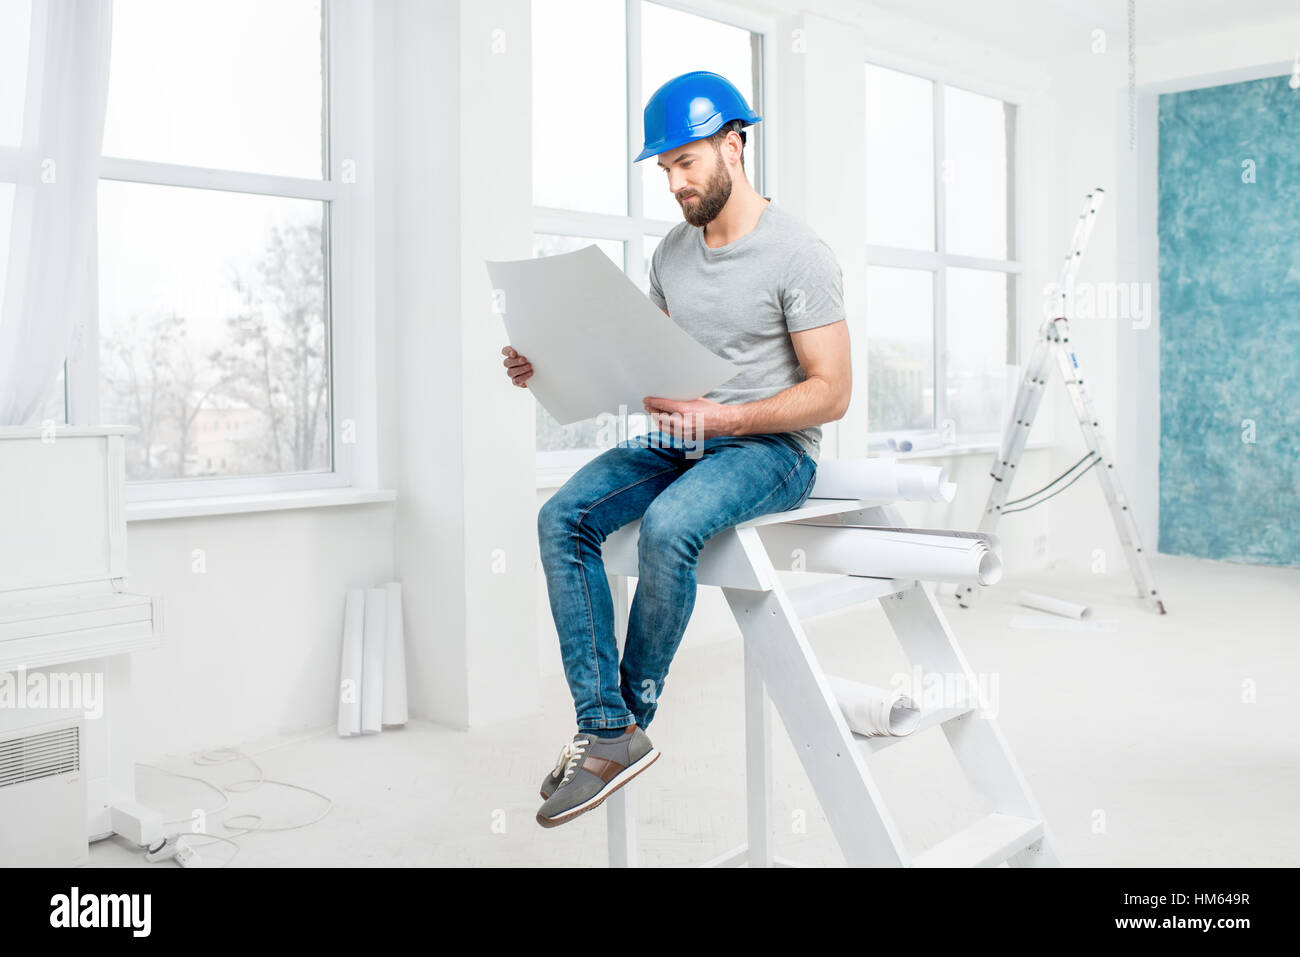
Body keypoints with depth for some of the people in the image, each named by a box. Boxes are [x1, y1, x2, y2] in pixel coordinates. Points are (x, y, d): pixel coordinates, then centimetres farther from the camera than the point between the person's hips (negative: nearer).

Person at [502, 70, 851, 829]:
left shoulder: (799, 255, -10)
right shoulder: (673, 251, 11)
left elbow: (831, 392, -14)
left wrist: (723, 417, -27)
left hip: (773, 447, -7)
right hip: (680, 438, 7)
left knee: (667, 527, -35)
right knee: (563, 517, -17)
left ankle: (634, 715, -12)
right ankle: (607, 733, -18)